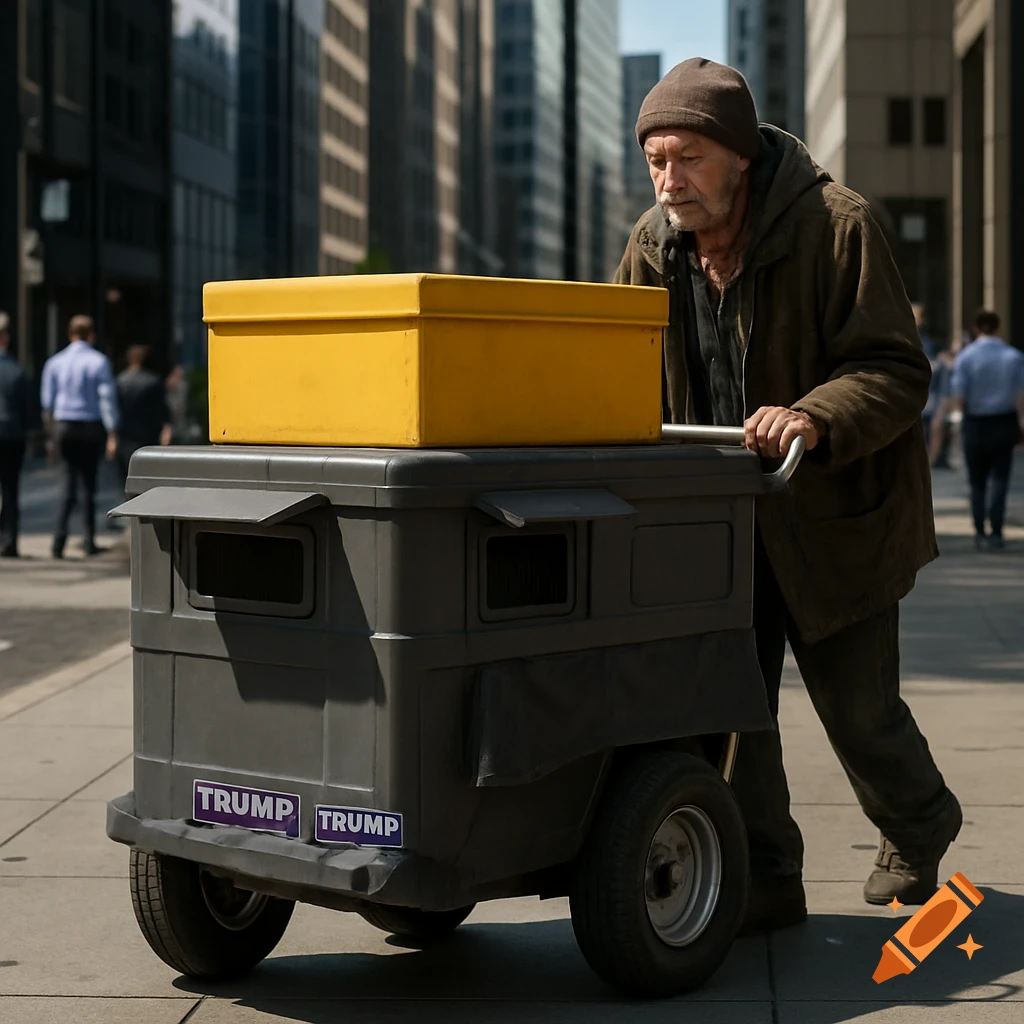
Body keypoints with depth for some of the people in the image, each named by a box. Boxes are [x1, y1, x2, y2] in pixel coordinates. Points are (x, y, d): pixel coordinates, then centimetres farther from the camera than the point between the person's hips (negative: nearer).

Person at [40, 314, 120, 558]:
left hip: (63, 427, 2)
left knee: (69, 480, 7)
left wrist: (52, 435, 15)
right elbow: (107, 398, -9)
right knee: (90, 482, 7)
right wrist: (112, 434, -8)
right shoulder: (99, 361, -4)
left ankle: (60, 532, -11)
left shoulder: (55, 362, 5)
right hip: (91, 427, -2)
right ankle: (88, 539, 11)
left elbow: (47, 401, 7)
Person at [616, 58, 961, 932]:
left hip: (836, 508, -4)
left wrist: (813, 417, -40)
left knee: (856, 704, 5)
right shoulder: (654, 246, -3)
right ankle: (761, 878, 11)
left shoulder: (835, 224, -19)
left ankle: (918, 825, 36)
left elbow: (897, 372, -22)